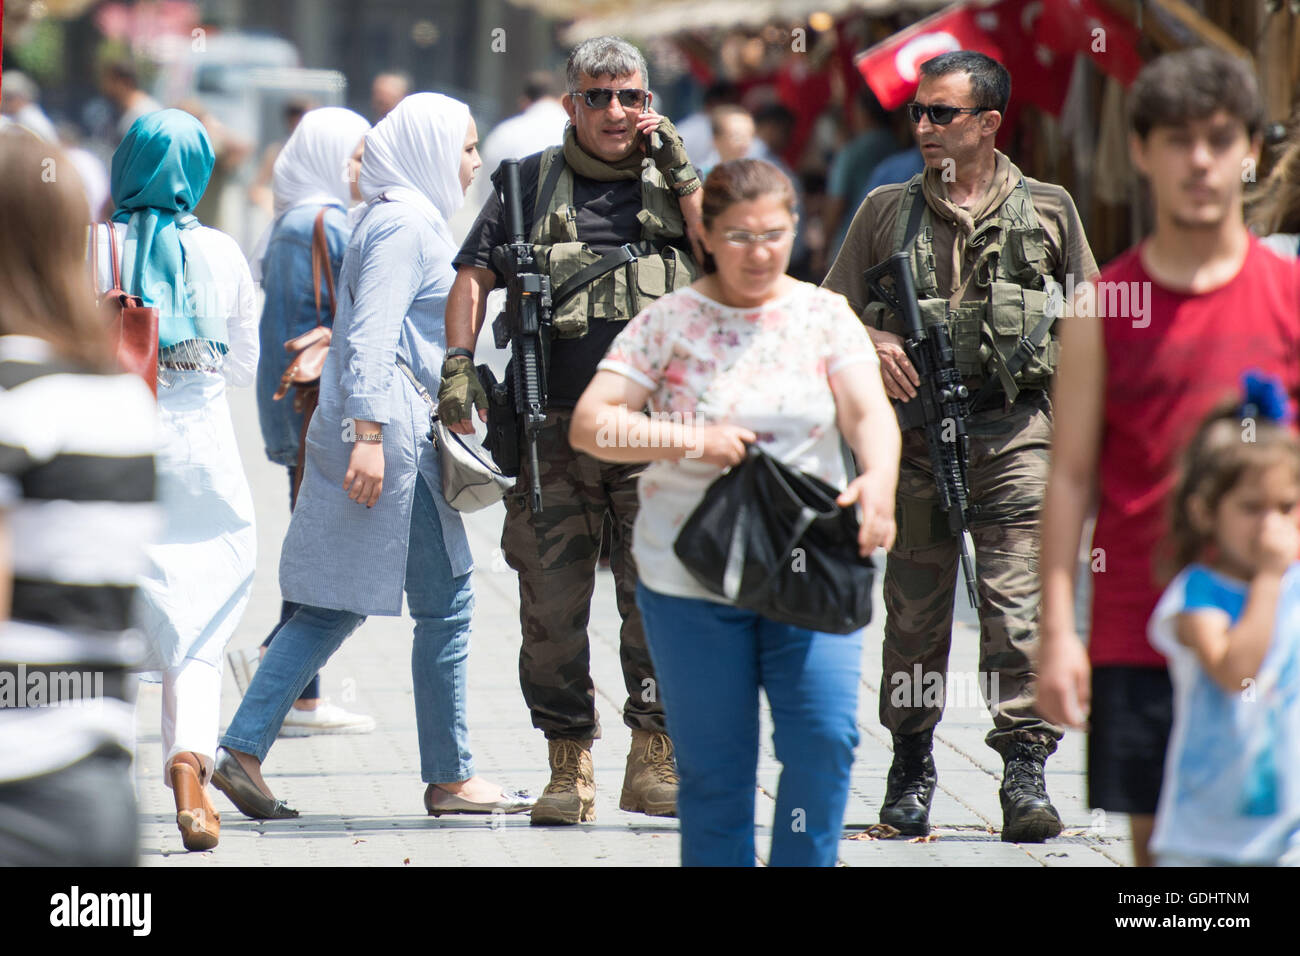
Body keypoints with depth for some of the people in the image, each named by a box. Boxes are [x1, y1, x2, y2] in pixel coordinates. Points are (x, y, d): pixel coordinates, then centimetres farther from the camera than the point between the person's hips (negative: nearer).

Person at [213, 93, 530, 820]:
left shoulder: (409, 220, 20)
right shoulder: (406, 225, -11)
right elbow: (371, 336, -20)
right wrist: (369, 433, -26)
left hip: (384, 435, 10)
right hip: (394, 440, -10)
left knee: (336, 605, 9)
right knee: (447, 601, -1)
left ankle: (243, 752, 3)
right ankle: (451, 777, 5)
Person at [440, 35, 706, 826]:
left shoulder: (669, 181, 13)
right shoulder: (531, 182, 11)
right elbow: (473, 277, 8)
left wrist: (681, 172, -5)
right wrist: (459, 364, -4)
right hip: (554, 432, 0)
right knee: (552, 605, 0)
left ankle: (654, 763, 3)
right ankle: (569, 768, 8)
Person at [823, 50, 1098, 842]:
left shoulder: (1047, 210, 8)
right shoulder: (886, 212, 10)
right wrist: (868, 341, -8)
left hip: (1016, 429, -2)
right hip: (917, 431, 2)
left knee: (1018, 604, -10)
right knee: (915, 605, 5)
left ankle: (1027, 772, -10)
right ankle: (912, 765, 17)